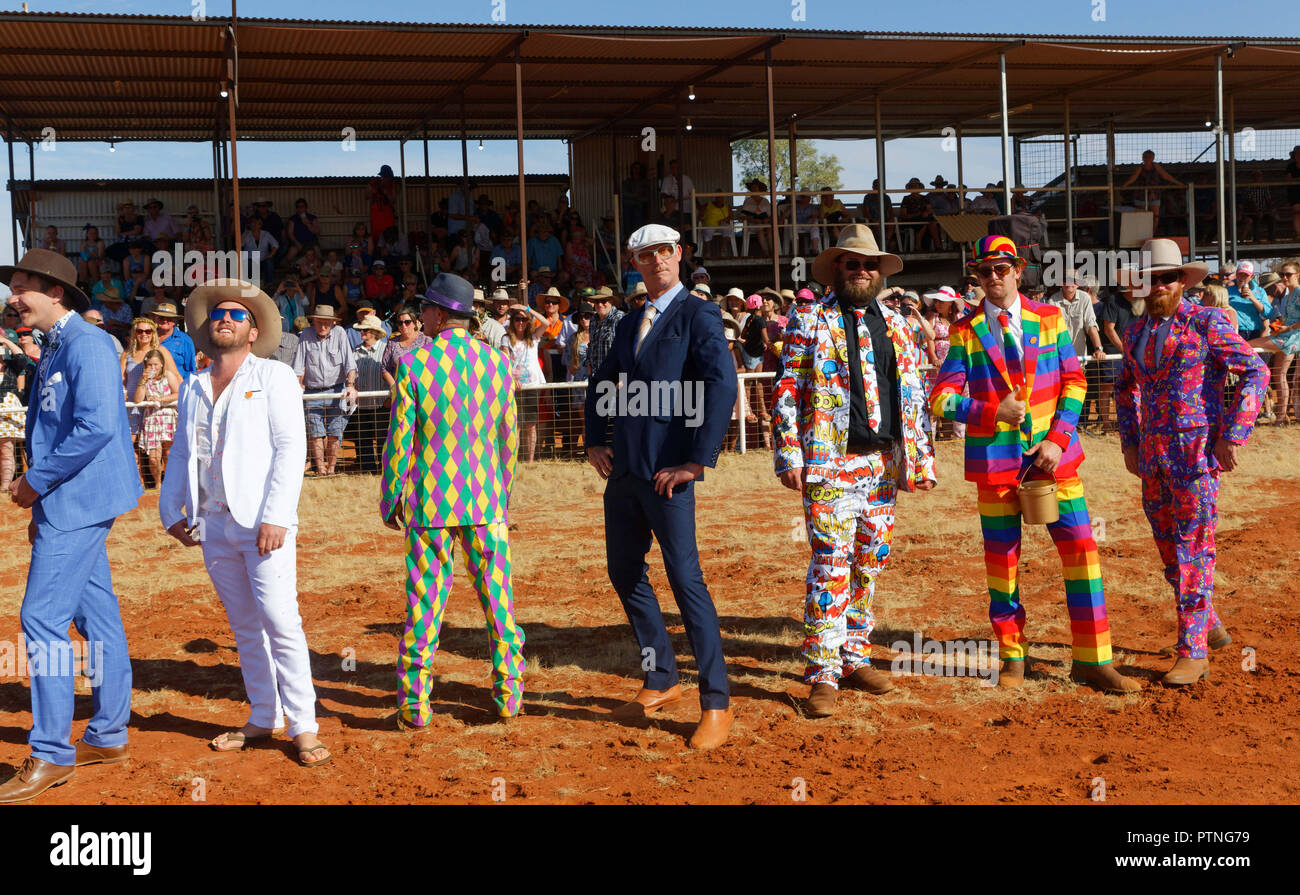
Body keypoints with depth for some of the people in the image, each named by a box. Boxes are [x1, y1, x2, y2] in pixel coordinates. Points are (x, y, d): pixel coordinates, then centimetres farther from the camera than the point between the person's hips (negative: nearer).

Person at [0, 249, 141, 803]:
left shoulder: (86, 344, -14)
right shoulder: (52, 351, 16)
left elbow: (96, 427, -25)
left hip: (78, 503, -10)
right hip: (68, 504, 10)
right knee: (96, 616, 14)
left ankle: (52, 754, -2)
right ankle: (108, 737, 22)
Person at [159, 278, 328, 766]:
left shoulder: (273, 377, 1)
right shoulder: (193, 387, 17)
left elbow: (290, 448, -7)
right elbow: (181, 454, 22)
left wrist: (275, 516, -15)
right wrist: (173, 512, 10)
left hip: (262, 523, -5)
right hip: (214, 525, 5)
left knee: (281, 622, -10)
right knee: (245, 626, 10)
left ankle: (303, 726, -5)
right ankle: (262, 718, 19)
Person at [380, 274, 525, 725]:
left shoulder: (412, 363, -8)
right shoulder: (498, 362, 1)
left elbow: (400, 439, -6)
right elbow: (509, 439, 5)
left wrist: (389, 501, 5)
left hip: (428, 502, -2)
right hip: (486, 502, 2)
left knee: (424, 603, 5)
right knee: (498, 598, 11)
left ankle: (415, 704, 11)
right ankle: (509, 695, 17)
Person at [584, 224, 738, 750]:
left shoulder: (698, 315, -4)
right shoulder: (629, 324, 18)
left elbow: (722, 386, -17)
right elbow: (601, 383, 29)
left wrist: (697, 461, -20)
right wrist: (593, 441, 15)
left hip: (667, 470, -8)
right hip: (623, 469, 8)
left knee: (685, 579, -9)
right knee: (624, 574, 13)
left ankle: (716, 704, -1)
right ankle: (661, 682, 28)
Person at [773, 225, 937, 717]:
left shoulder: (895, 324, 15)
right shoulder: (808, 320, 1)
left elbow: (914, 395, 18)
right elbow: (786, 393, -3)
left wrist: (922, 457, 12)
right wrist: (789, 456, -11)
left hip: (884, 464, 5)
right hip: (830, 463, -5)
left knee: (869, 565, 10)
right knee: (831, 565, -9)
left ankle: (855, 658, 21)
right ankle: (822, 674, -4)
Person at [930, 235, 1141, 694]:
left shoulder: (1050, 319, 6)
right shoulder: (965, 332, 2)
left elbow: (1073, 383, 4)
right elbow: (942, 398, -3)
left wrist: (1057, 440, -9)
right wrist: (992, 410, -18)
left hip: (1052, 452, 1)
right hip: (995, 458, -1)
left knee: (1081, 549, -2)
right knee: (1001, 558, 5)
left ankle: (1091, 660, 8)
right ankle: (1012, 658, 21)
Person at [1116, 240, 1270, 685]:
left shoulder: (1206, 322, -6)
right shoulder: (1136, 331, 12)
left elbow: (1256, 372, -9)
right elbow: (1126, 389, 26)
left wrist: (1233, 436, -14)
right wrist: (1129, 443, 16)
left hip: (1197, 451, -6)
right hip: (1153, 454, 6)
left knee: (1193, 548, -7)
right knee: (1169, 547, 12)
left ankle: (1193, 652, -2)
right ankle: (1208, 625, 31)